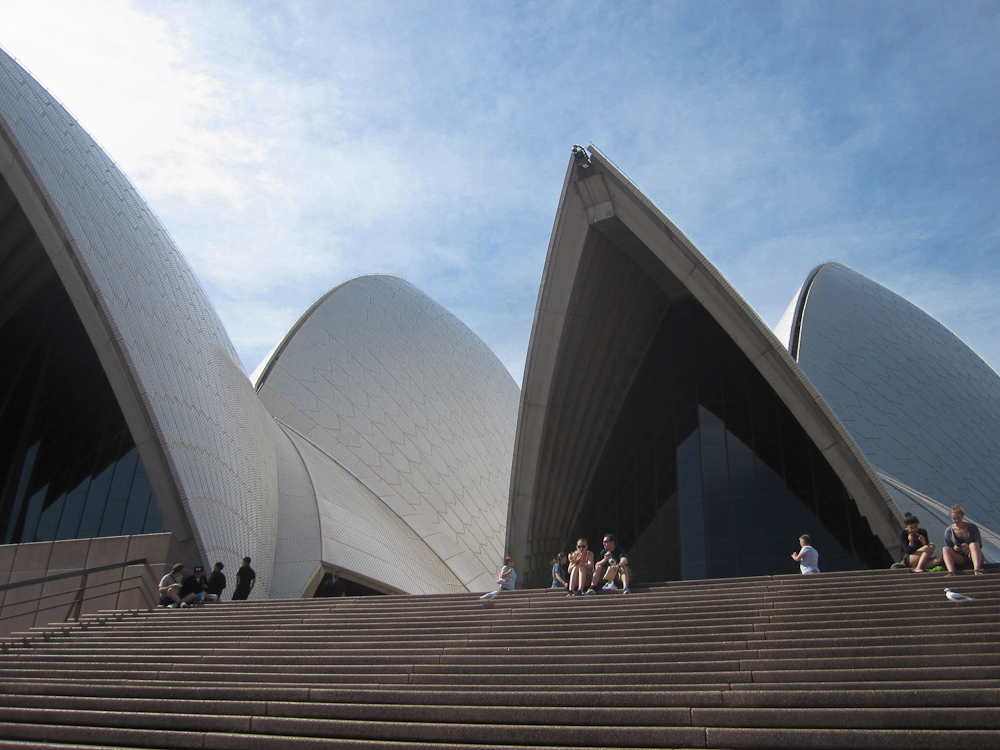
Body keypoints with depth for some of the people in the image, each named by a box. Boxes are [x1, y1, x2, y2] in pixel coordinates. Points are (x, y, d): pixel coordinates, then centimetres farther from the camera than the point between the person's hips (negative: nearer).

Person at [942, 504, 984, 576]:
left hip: (972, 556, -1)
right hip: (960, 559, 1)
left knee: (973, 544, -30)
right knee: (945, 549, -25)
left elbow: (979, 545, -5)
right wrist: (954, 548, -19)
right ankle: (951, 573, -48)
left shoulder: (972, 527, -2)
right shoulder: (948, 531, 1)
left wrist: (968, 547, -26)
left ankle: (977, 571, -49)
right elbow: (948, 549, 4)